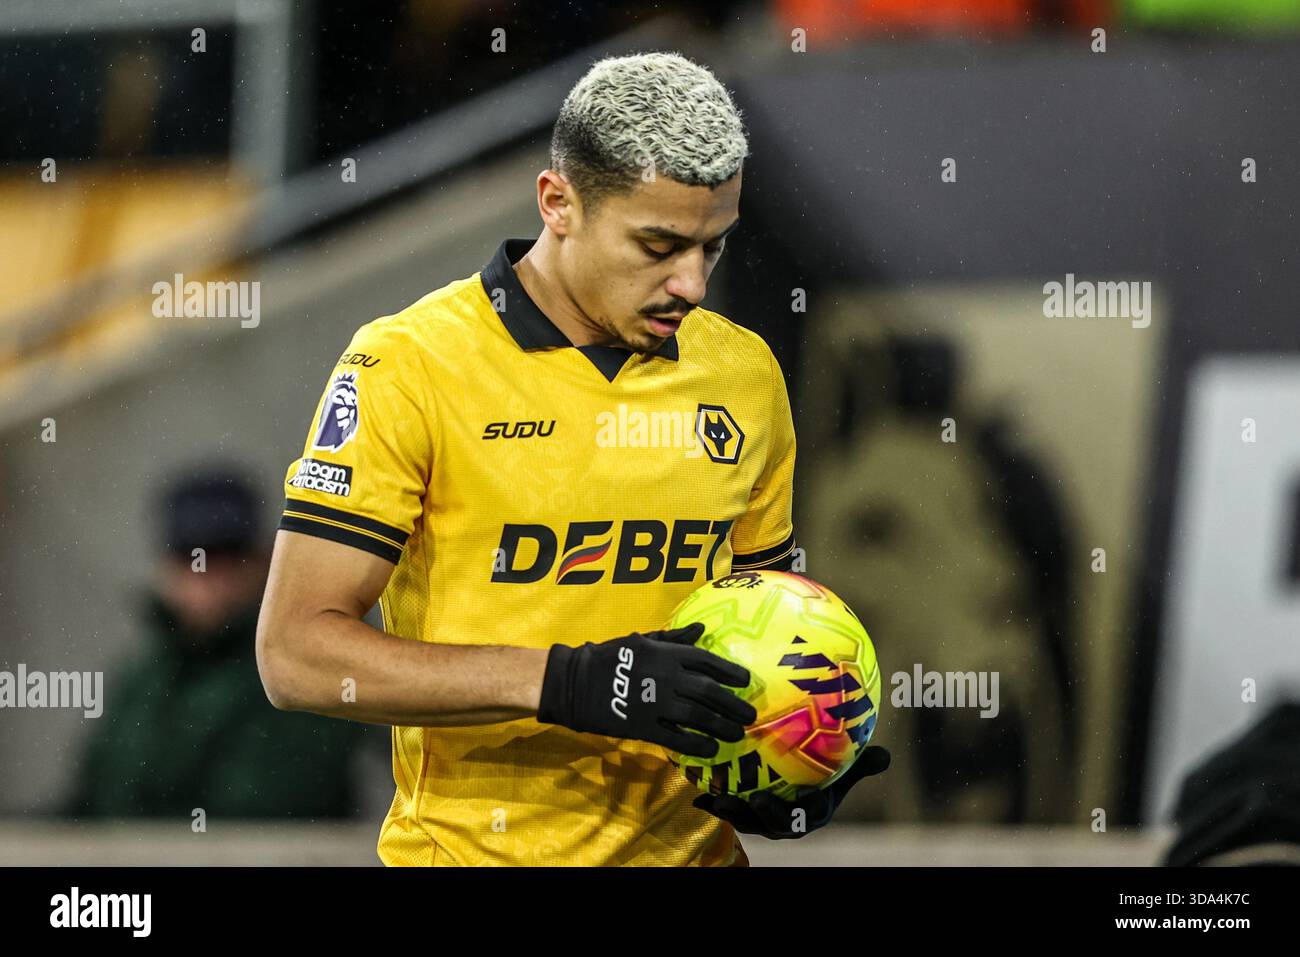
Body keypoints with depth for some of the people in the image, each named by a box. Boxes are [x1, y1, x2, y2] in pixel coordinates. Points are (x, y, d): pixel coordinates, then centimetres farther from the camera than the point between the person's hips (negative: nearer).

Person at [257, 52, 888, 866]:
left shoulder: (746, 375, 4)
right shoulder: (409, 366, -11)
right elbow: (296, 653, -15)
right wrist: (564, 683, -23)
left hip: (689, 845, 4)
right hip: (469, 846, -4)